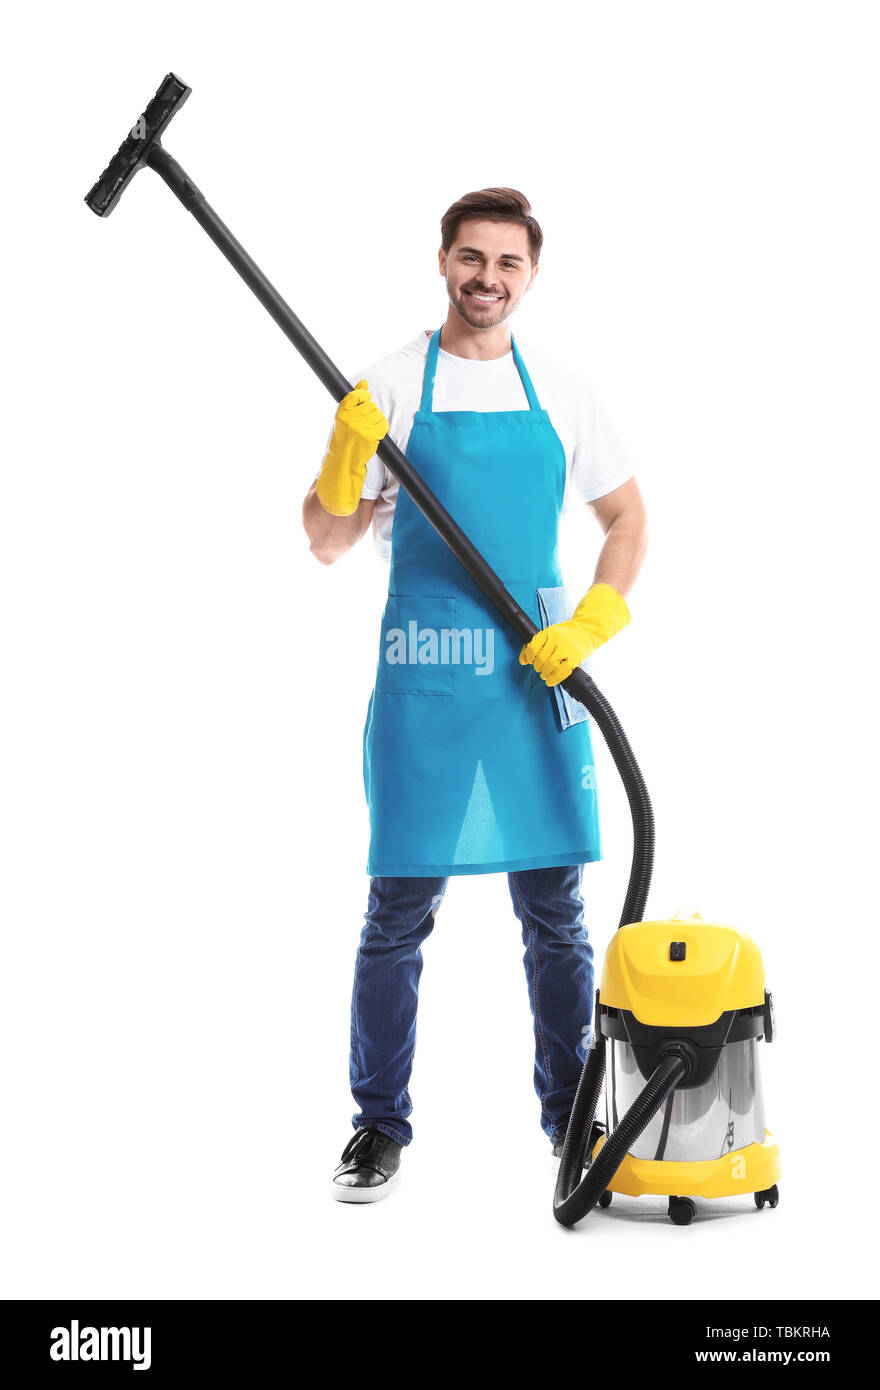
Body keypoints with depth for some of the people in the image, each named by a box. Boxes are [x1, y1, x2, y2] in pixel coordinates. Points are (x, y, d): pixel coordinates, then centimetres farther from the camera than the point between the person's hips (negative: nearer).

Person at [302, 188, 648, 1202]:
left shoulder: (561, 394, 9)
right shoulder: (390, 386, 1)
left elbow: (626, 517, 15)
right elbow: (328, 543, 1)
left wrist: (591, 625, 1)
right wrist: (345, 460, -18)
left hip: (539, 673, 3)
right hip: (422, 681, -2)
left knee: (554, 911, 10)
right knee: (400, 911, 2)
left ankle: (572, 1117, 25)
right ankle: (380, 1124, 17)